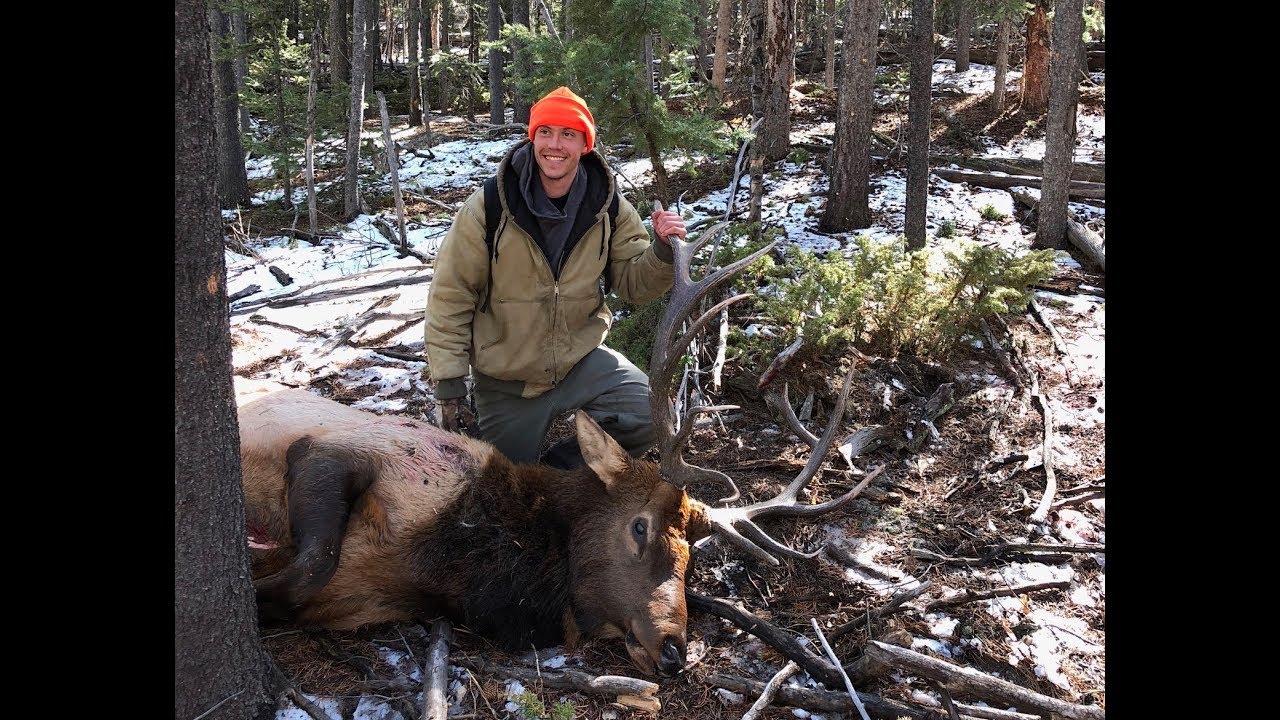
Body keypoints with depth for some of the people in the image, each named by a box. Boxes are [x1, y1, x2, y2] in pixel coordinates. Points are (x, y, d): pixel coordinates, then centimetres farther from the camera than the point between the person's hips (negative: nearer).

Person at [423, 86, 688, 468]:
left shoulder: (609, 208, -9)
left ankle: (560, 466, 4)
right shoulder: (488, 207, -18)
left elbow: (634, 284, -4)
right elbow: (450, 297, -14)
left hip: (581, 359, 2)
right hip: (505, 380, -2)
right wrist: (450, 388, -15)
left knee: (651, 417, -20)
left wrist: (663, 251, -26)